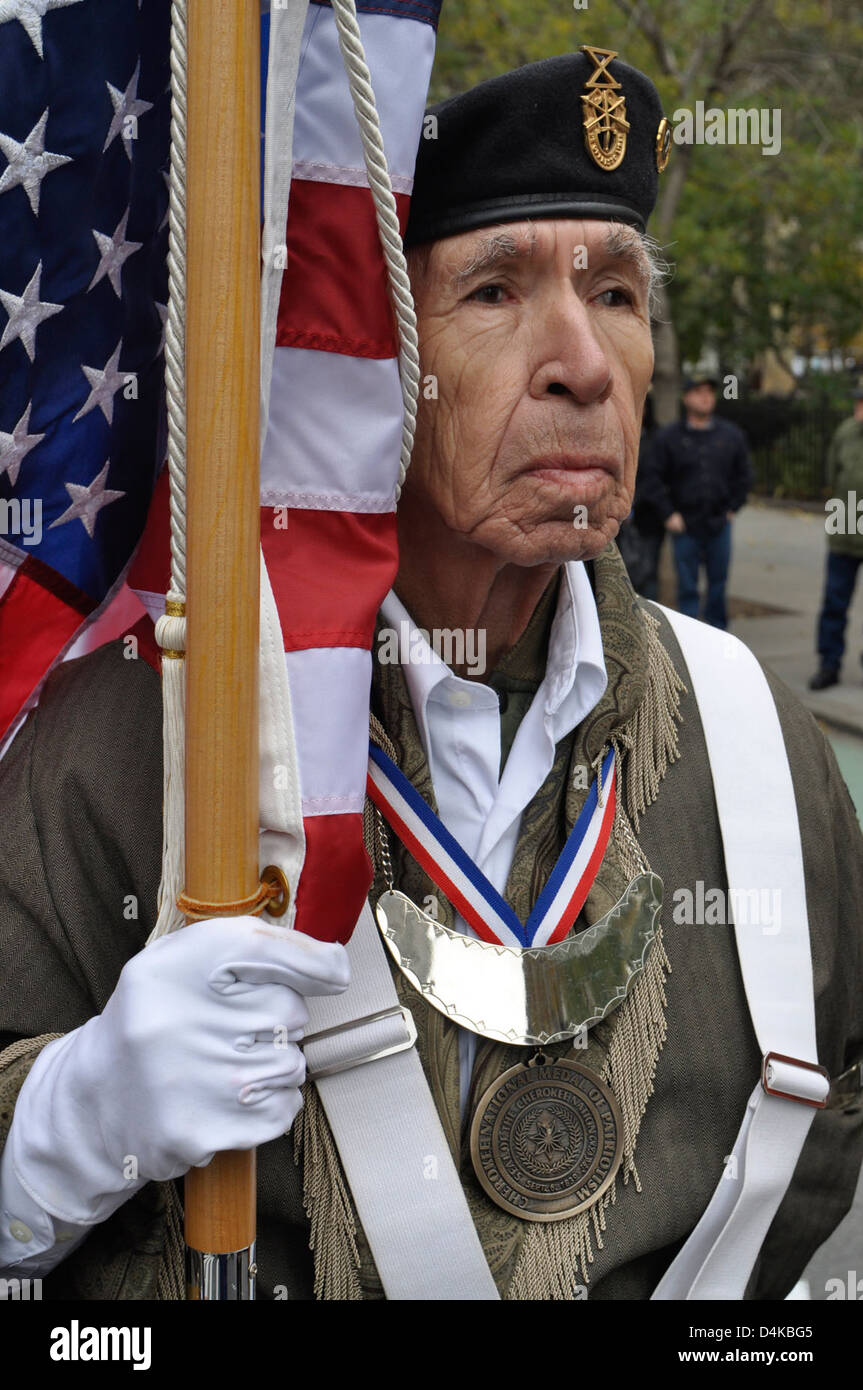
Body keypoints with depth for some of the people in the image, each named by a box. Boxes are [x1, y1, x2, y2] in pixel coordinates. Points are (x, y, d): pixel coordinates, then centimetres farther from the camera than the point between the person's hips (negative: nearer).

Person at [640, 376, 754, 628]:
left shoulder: (731, 435, 7)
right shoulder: (667, 437, -1)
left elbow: (743, 474, 15)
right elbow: (652, 478, -2)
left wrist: (733, 508, 6)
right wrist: (668, 514, -7)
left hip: (719, 524, 2)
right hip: (684, 526, -2)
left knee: (718, 583, 8)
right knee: (687, 587, 1)